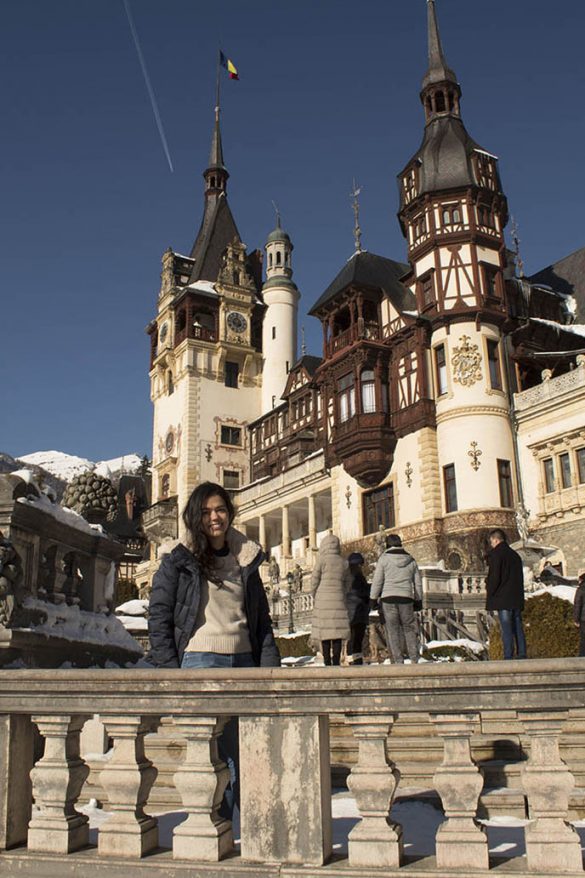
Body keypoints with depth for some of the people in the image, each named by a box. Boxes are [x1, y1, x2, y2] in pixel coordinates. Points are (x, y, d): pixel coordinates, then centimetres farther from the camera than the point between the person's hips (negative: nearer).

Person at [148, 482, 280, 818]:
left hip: (243, 661, 4)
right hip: (200, 661, -4)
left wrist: (270, 663, 6)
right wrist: (172, 671, -8)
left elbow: (262, 620, 16)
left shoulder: (246, 561, 15)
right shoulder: (178, 563, 3)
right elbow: (159, 619, -1)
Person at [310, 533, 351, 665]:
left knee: (324, 631, 2)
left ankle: (327, 662, 1)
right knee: (337, 632, 5)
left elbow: (314, 581, -2)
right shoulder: (344, 562, 7)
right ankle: (336, 662, 2)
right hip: (339, 600, 3)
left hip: (323, 600, -3)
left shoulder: (322, 560, -5)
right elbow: (348, 583, 12)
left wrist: (315, 597, 12)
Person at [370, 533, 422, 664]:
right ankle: (414, 660, 7)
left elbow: (377, 581, -3)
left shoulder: (384, 558, 0)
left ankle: (398, 661, -3)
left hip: (388, 598, -3)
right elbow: (418, 582, 14)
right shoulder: (410, 560, 11)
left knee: (392, 630, 1)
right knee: (409, 629, 11)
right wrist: (418, 601, 21)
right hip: (406, 598, 3)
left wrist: (373, 599, 4)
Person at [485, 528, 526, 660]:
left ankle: (508, 656, -9)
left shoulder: (496, 554, -8)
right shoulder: (515, 555, 17)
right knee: (517, 626, 8)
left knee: (506, 628, -7)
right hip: (517, 598, 7)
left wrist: (490, 591, -1)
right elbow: (520, 577, 20)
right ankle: (522, 654, 7)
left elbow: (494, 576, -14)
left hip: (502, 598, -7)